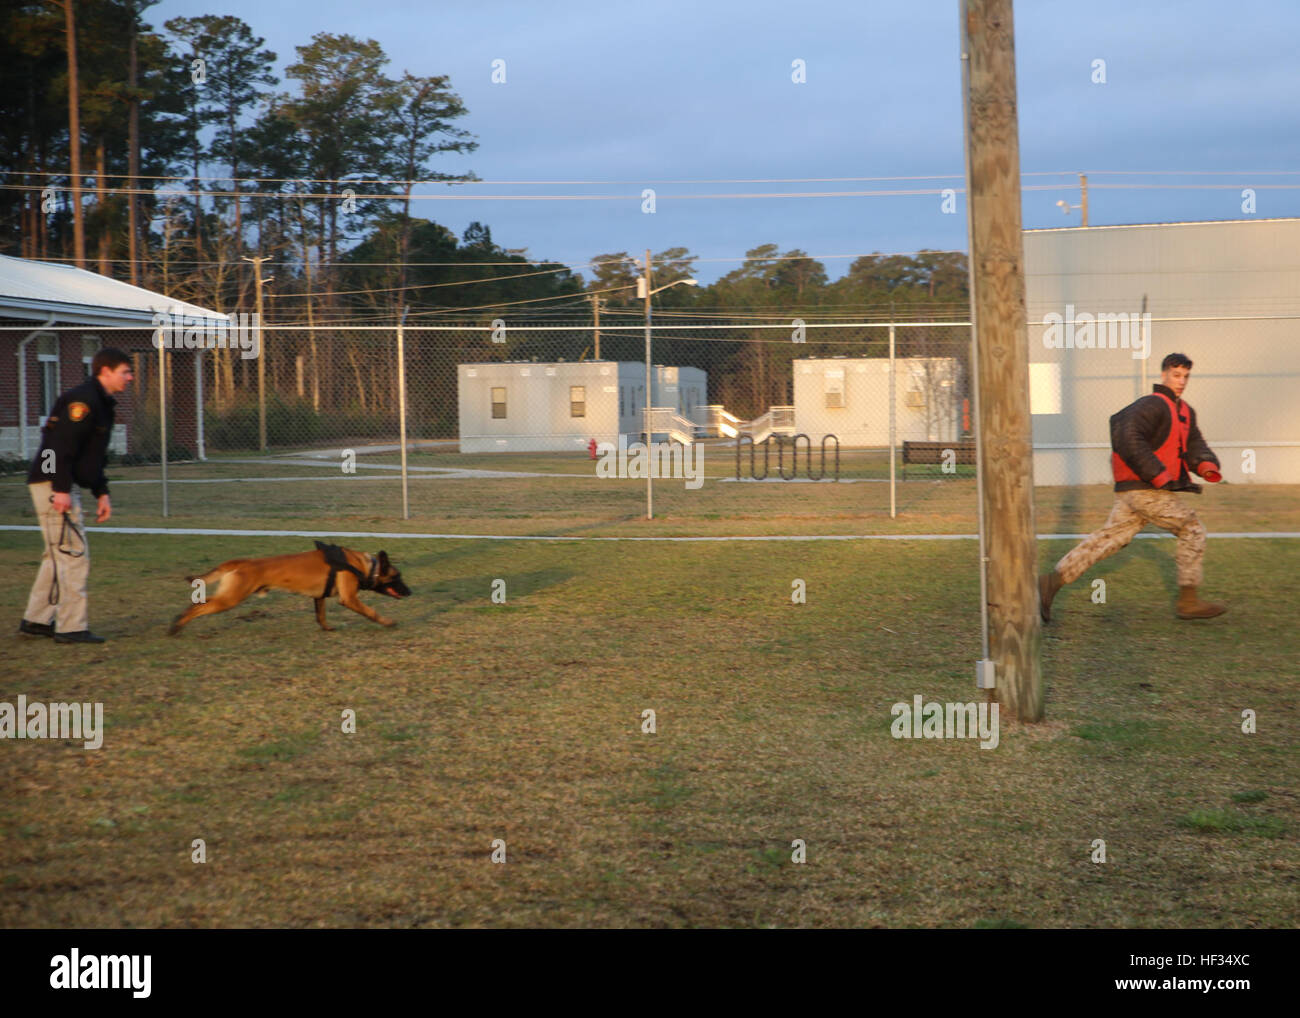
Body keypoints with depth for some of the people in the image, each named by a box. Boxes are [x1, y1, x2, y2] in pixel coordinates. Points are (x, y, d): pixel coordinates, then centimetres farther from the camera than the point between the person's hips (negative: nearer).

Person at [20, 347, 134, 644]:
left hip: (63, 486, 11)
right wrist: (61, 489, -27)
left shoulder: (101, 403, 18)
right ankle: (71, 627, -6)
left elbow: (94, 455, 24)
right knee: (74, 554, -9)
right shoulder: (82, 400, -15)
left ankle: (36, 620, 25)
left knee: (58, 554, 17)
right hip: (53, 485, -11)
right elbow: (62, 446, -23)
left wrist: (101, 493, 20)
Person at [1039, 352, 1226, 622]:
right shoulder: (1153, 405, -11)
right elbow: (1129, 441, -23)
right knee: (1191, 528, -2)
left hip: (1134, 490, 9)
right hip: (1143, 489, -9)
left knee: (1109, 538, 6)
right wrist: (1164, 478, -25)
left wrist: (1207, 467, -6)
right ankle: (1187, 601, 3)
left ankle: (1052, 582, 3)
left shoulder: (1186, 412, 20)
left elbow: (1195, 446, 17)